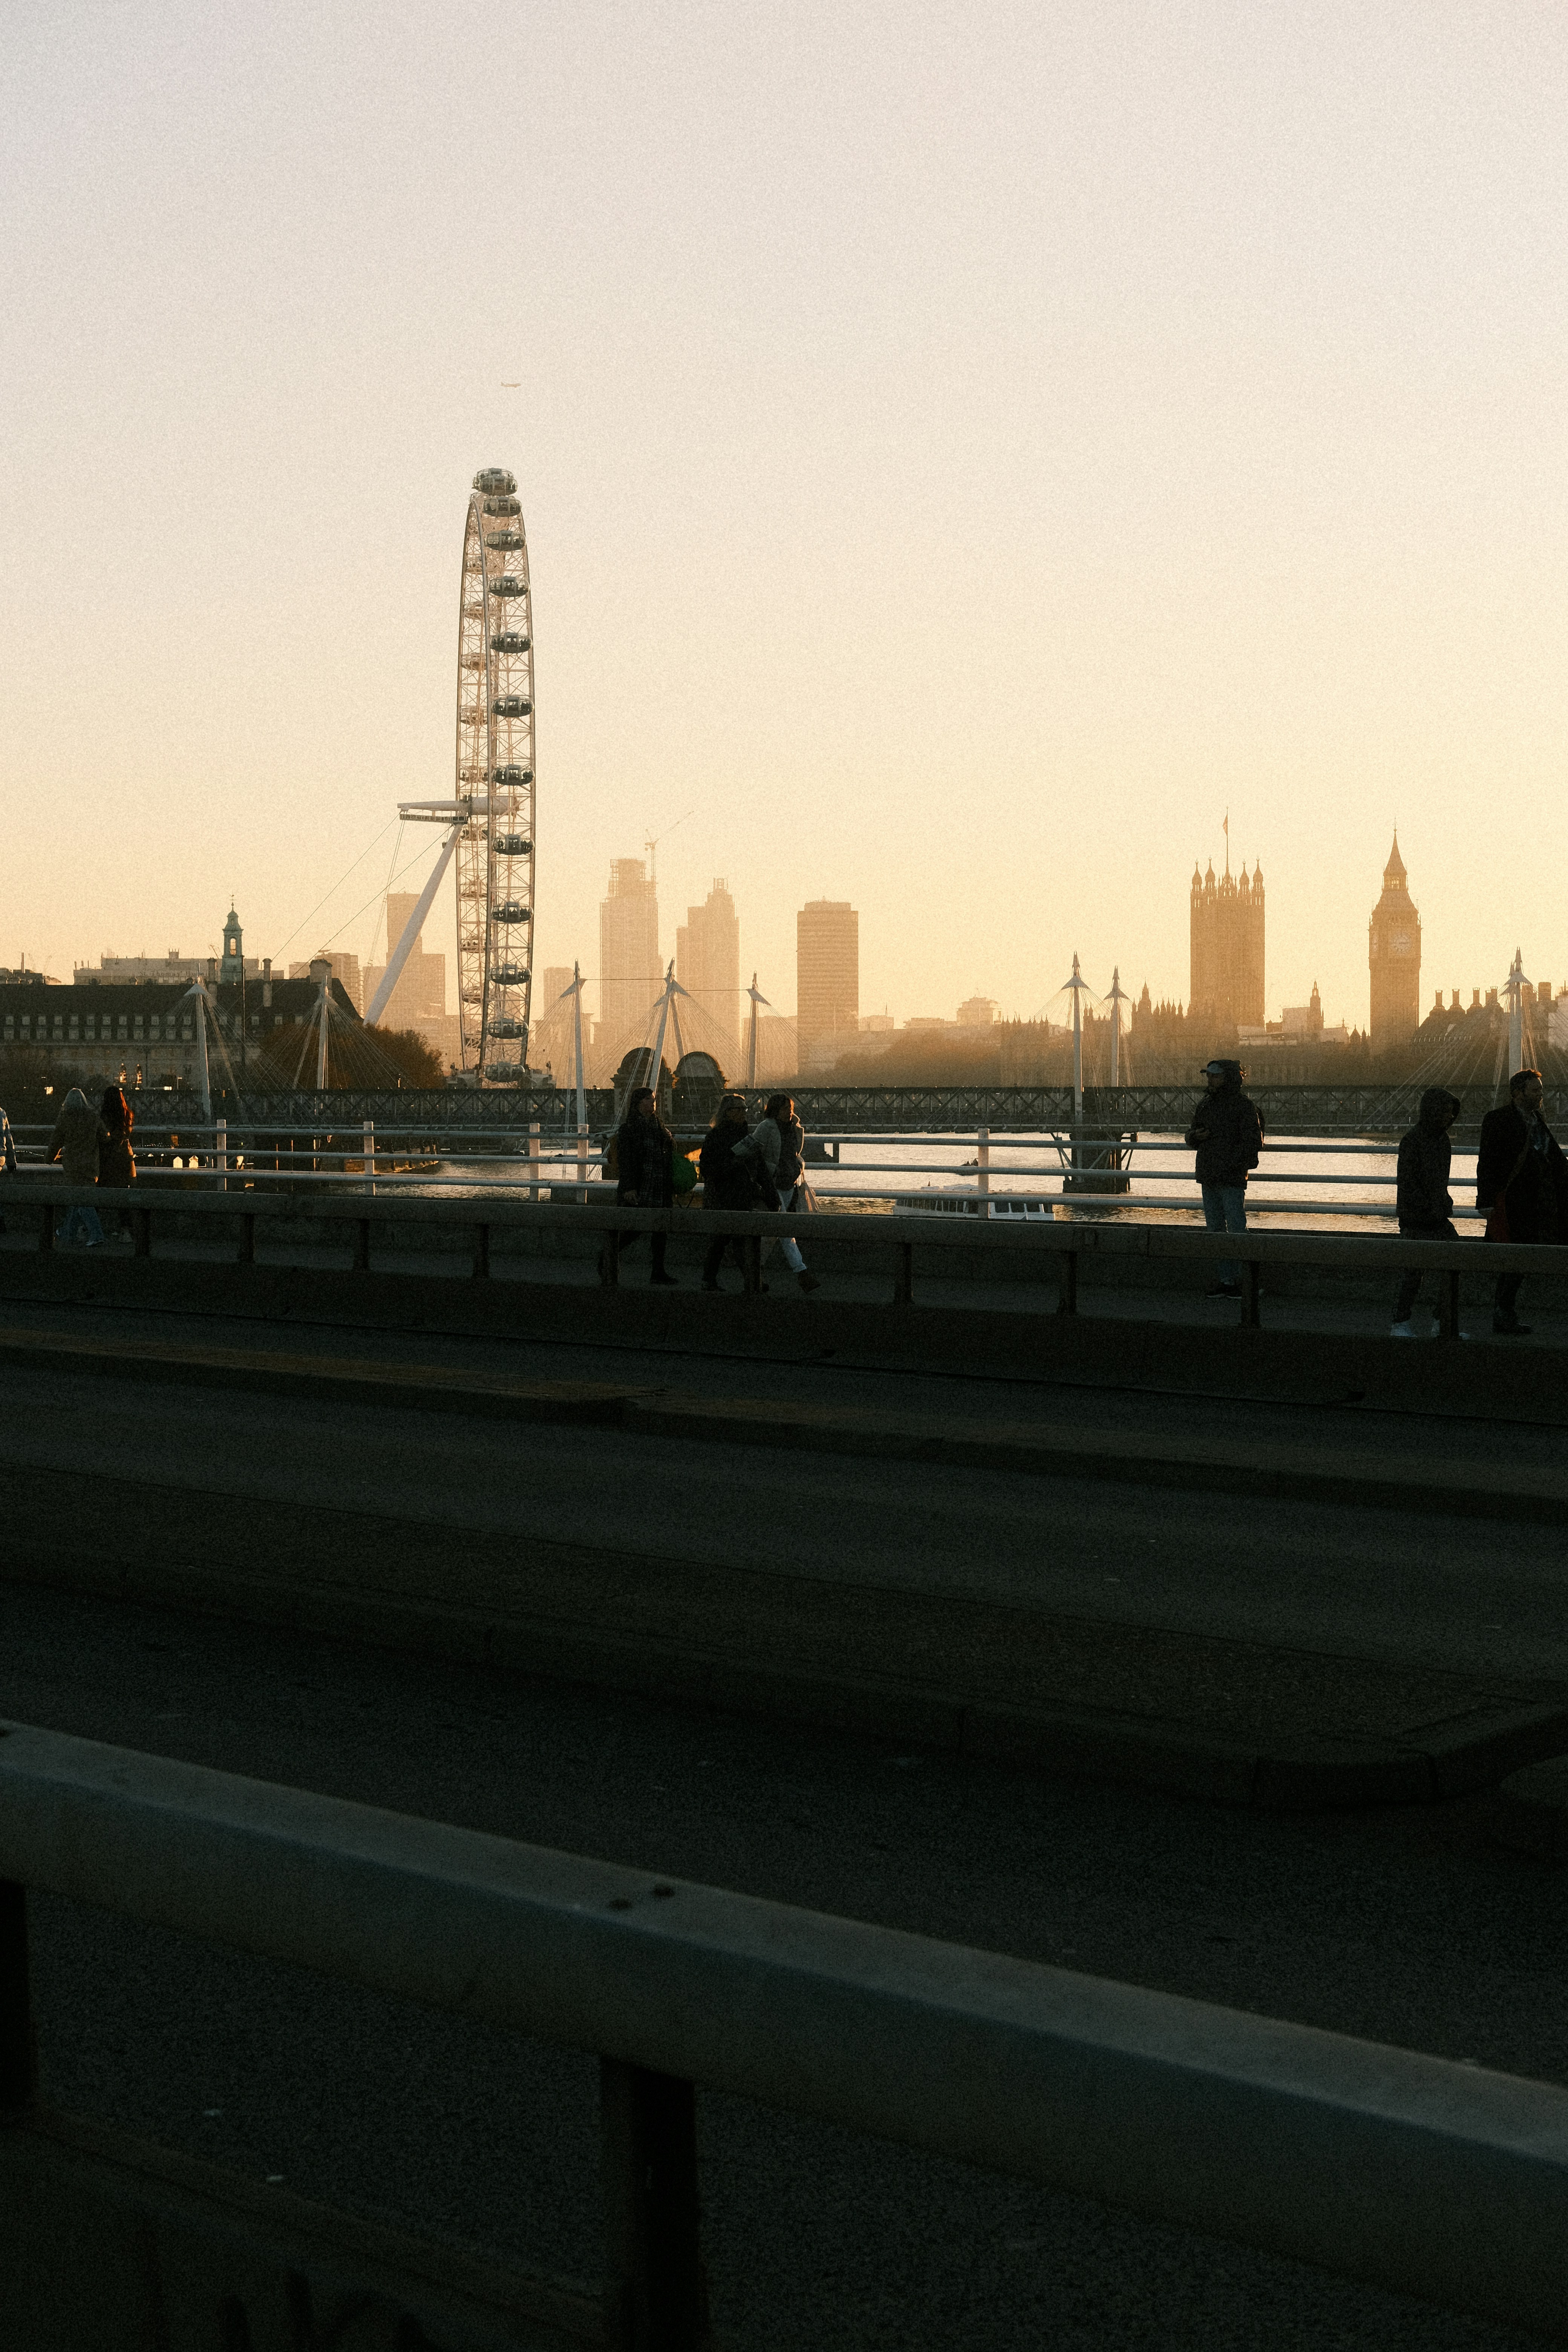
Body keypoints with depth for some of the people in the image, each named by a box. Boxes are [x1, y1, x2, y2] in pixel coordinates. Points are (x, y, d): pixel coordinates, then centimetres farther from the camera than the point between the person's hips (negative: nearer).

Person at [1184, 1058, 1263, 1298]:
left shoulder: (1244, 1106, -7)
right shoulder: (1206, 1105, 15)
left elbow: (1254, 1142, -14)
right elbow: (1191, 1140, 22)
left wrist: (1229, 1165, -20)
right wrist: (1195, 1136, -2)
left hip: (1232, 1179, -8)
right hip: (1209, 1179, 8)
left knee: (1236, 1230, -7)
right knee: (1216, 1231, 10)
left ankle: (1245, 1280, -3)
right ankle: (1226, 1280, 15)